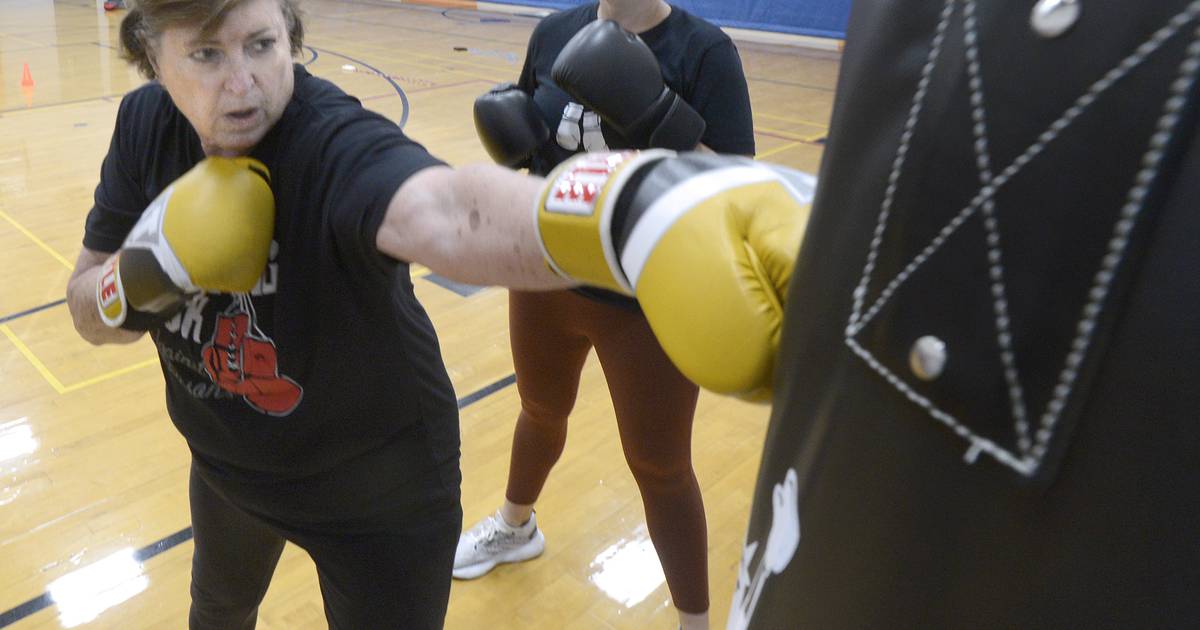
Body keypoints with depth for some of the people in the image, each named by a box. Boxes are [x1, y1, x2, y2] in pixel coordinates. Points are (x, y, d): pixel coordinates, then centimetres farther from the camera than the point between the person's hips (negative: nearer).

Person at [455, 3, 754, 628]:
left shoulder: (704, 50, -16)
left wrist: (665, 133, -36)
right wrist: (507, 130, -10)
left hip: (652, 304, -5)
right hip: (546, 279, 5)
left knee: (660, 467, 9)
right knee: (542, 412, 28)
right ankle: (515, 527, 59)